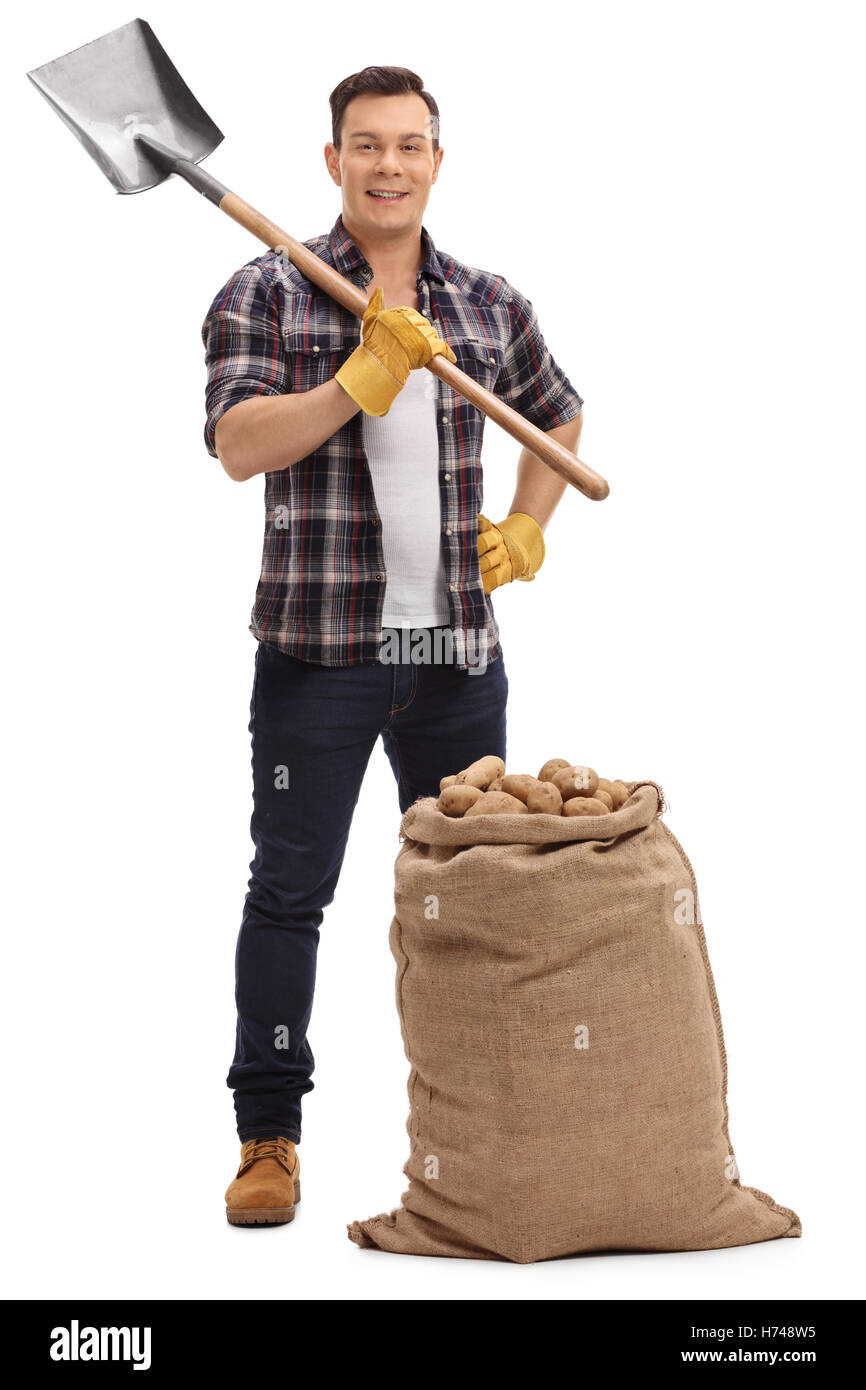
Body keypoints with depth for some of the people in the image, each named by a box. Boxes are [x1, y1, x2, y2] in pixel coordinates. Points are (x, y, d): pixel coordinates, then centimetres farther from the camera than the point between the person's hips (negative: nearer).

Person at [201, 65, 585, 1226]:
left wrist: (527, 526, 13)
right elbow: (238, 445, -14)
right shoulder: (267, 293, -1)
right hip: (319, 647, -3)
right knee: (290, 889, -1)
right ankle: (268, 1137, 9)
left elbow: (560, 416, 27)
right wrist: (362, 381, -22)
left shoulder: (490, 304, 10)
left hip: (458, 649, 4)